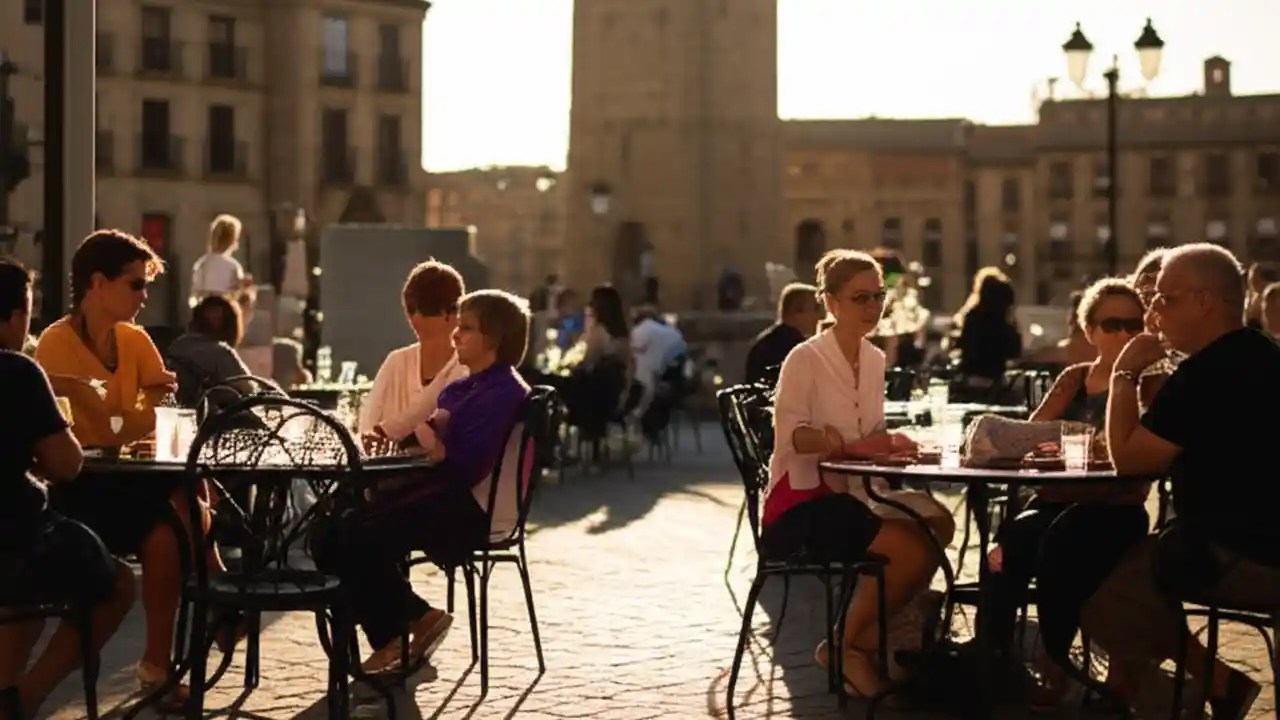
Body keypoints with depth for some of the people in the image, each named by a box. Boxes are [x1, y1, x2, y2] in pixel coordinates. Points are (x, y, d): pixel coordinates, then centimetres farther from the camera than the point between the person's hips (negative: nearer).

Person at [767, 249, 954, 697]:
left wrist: (887, 443, -7)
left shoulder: (875, 359, 12)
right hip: (802, 500, -7)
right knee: (912, 550, -23)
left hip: (851, 493, 7)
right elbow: (791, 434, -19)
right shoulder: (805, 359, -9)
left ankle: (866, 642, -3)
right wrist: (849, 445, -34)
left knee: (936, 523, -16)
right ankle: (846, 646, -3)